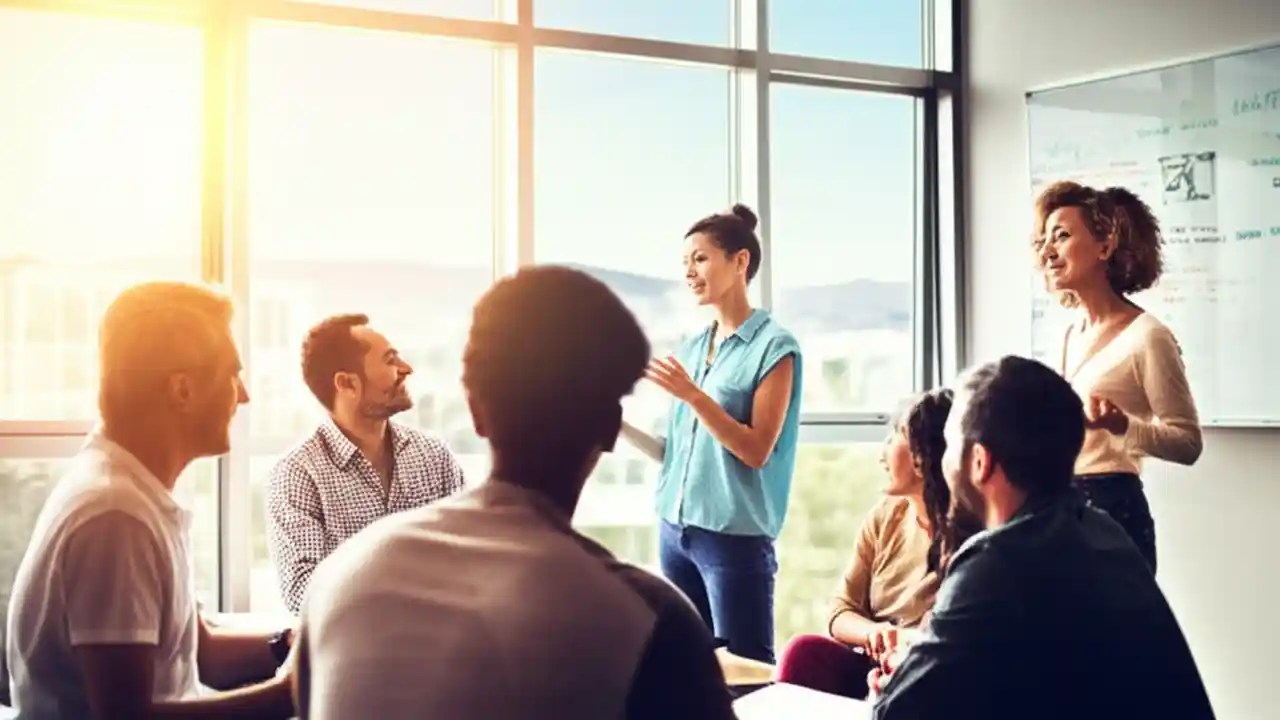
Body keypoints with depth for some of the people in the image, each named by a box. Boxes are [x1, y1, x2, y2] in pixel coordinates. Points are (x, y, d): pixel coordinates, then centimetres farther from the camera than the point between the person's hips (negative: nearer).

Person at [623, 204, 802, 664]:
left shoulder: (774, 346, -7)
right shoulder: (690, 348, 12)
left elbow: (757, 451, -13)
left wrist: (692, 394, -20)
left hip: (736, 536, -7)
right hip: (676, 529, 7)